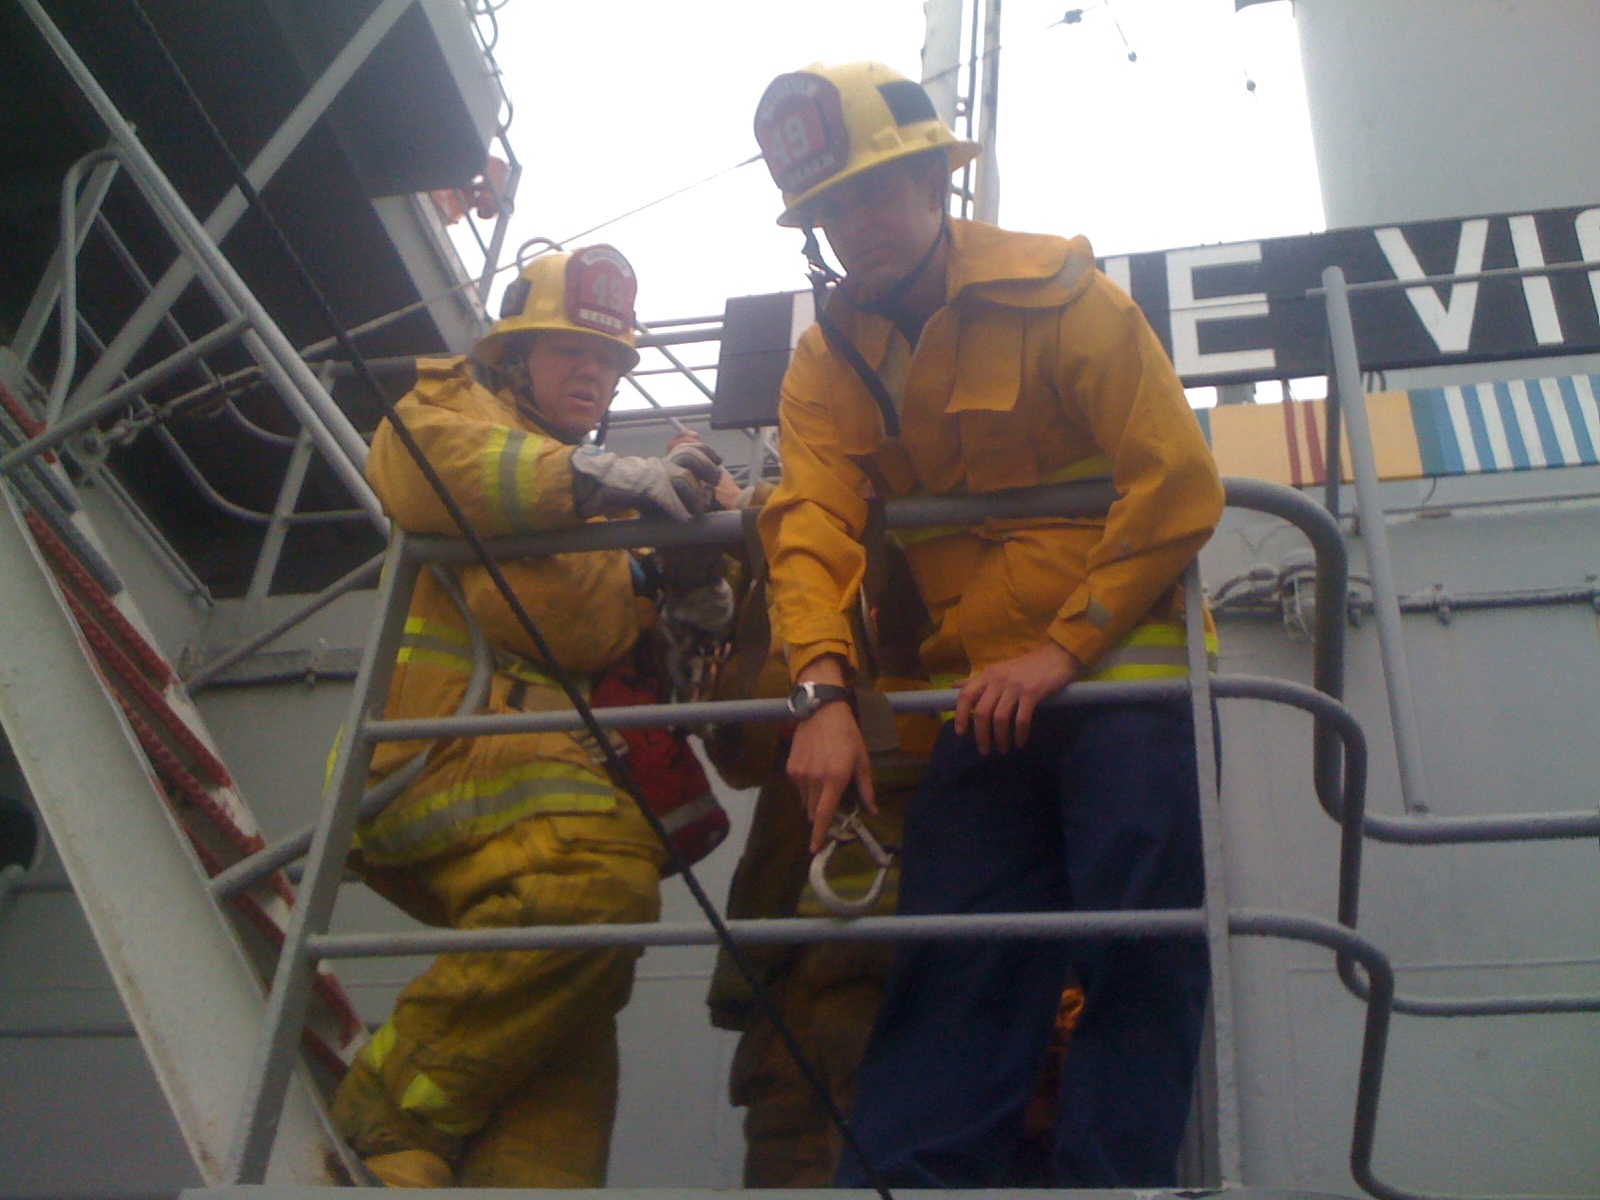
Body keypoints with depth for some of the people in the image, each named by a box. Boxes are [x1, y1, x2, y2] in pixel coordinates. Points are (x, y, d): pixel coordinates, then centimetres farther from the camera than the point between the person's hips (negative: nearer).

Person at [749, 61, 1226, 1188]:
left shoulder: (1059, 293, -5)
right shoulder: (828, 361, 8)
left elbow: (1178, 485, -10)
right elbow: (814, 526, -6)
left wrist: (1063, 648, -15)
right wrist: (825, 693, -22)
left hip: (1118, 666, -3)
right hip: (982, 691, 4)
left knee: (1137, 956, -5)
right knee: (950, 971, 2)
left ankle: (1112, 1172, 6)